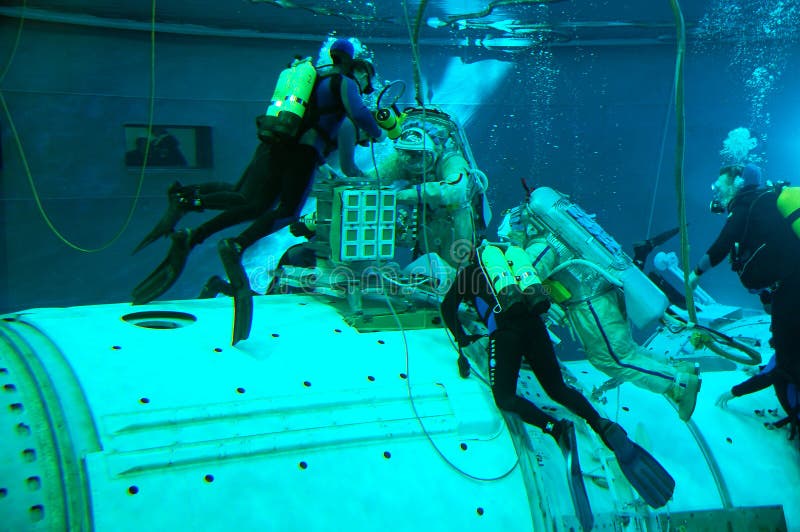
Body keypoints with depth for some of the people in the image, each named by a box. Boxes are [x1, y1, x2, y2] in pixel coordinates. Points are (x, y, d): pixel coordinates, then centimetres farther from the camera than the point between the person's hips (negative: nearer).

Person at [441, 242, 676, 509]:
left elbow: (447, 307, 13)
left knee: (505, 398, -3)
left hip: (504, 330, -5)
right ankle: (604, 426, -15)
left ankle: (554, 427, -29)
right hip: (534, 325, 5)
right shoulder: (514, 260, 32)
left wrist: (462, 339, 21)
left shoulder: (468, 271, 21)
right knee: (558, 389, 10)